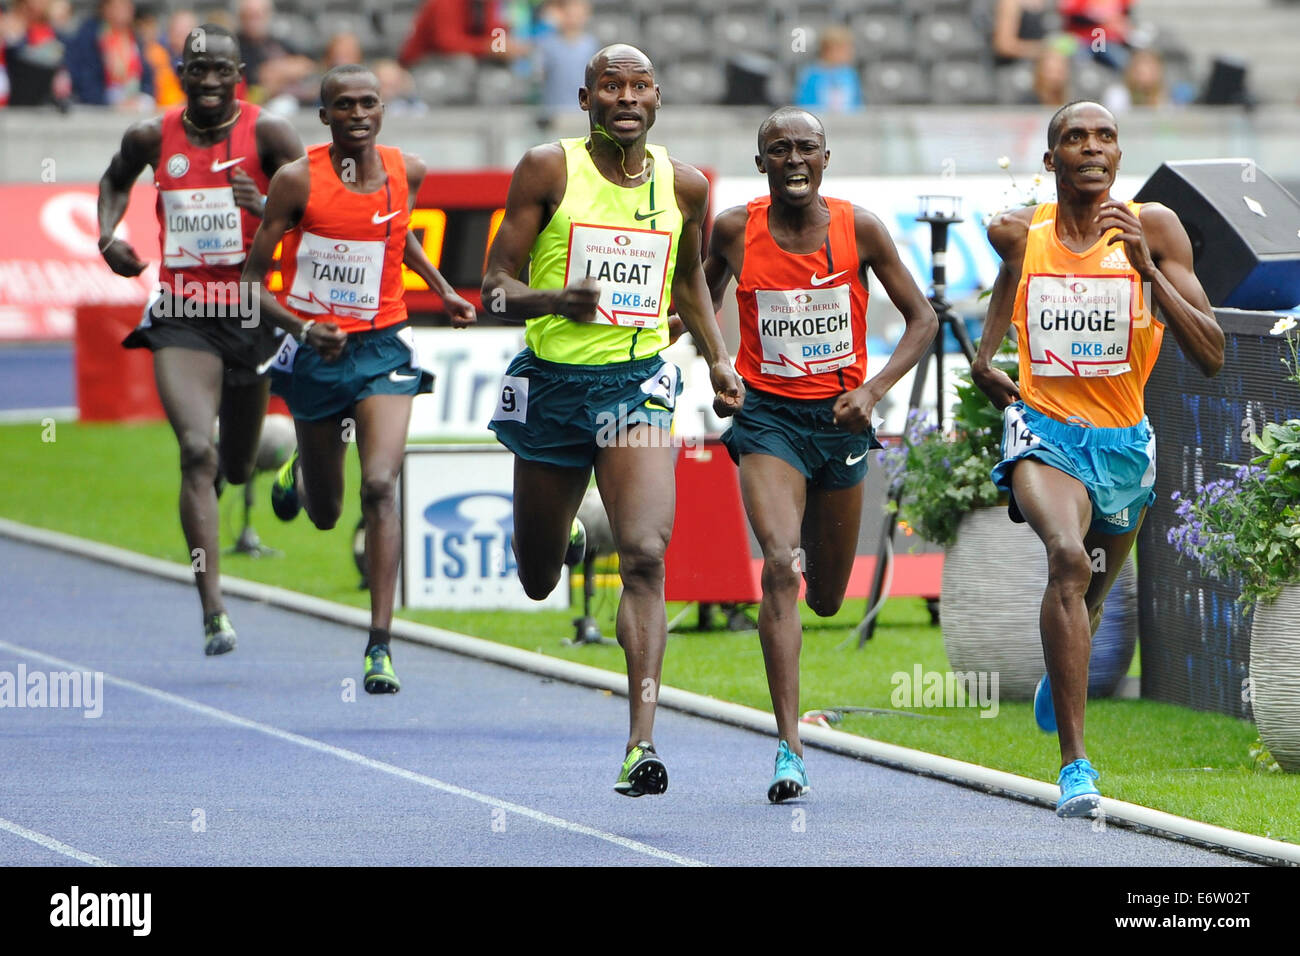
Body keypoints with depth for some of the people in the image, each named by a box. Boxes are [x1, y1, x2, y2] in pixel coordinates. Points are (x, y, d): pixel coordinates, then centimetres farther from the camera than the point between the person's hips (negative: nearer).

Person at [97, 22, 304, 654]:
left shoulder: (267, 135, -5)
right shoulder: (152, 138, 2)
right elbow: (116, 179, 25)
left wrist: (269, 209, -31)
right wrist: (108, 233, 6)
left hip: (251, 312, 0)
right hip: (180, 319, 0)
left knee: (236, 469, 14)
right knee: (197, 453, -19)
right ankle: (213, 610, -22)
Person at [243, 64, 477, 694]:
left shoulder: (407, 172, 0)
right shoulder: (298, 180, -12)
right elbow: (251, 280, -10)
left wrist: (442, 290, 15)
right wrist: (301, 327, -24)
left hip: (384, 350, 1)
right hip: (316, 353, -1)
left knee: (380, 486, -19)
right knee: (326, 515, 14)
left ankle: (380, 644, -19)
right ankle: (300, 474, 54)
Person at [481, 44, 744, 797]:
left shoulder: (684, 186, 4)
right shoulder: (550, 170, -5)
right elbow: (495, 288, -5)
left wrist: (719, 359, 10)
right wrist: (554, 300, -26)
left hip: (639, 386, 0)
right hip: (553, 381, 0)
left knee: (645, 556, -20)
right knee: (539, 581, 15)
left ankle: (643, 742, -24)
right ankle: (562, 529, 55)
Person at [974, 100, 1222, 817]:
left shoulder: (1153, 228, -9)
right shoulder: (1017, 233, -3)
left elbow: (1211, 357, -16)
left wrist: (1146, 267, -26)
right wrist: (986, 350, 13)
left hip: (1123, 440, 2)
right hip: (1044, 429, -2)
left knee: (1088, 600, 22)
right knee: (1068, 558, -32)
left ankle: (1058, 677, 62)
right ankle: (1075, 763, -36)